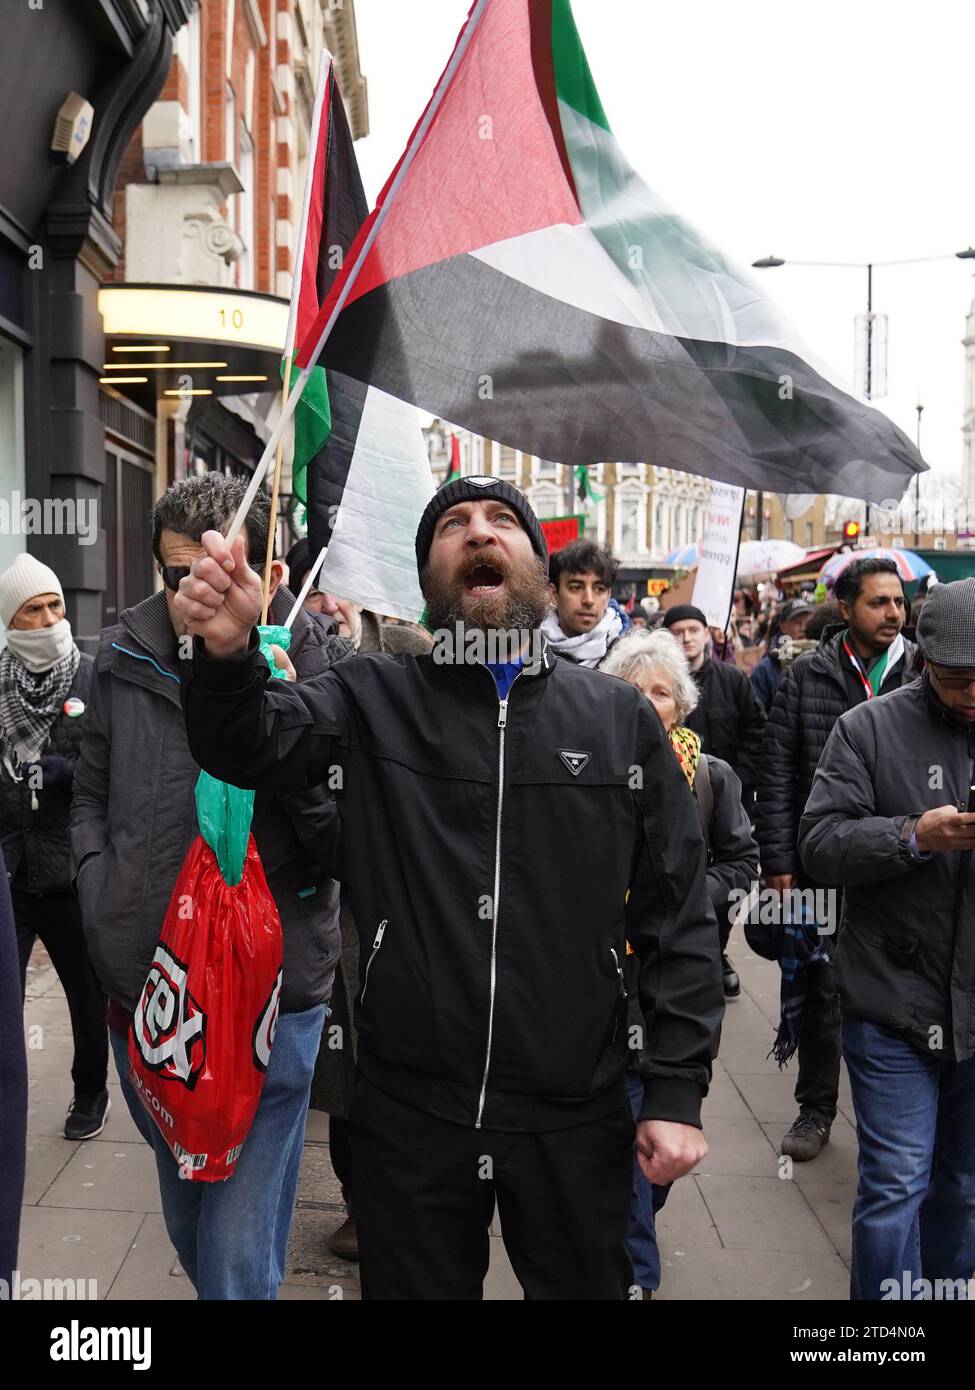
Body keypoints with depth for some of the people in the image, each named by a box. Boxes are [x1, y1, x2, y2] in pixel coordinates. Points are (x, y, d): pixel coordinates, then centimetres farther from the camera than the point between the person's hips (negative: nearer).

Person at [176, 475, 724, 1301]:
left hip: (576, 1115, 1)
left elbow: (679, 916, 1)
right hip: (410, 1109, 0)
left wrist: (678, 1092, -4)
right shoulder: (374, 700, 0)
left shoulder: (619, 719, 1)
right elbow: (251, 747, -17)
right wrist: (228, 653, -37)